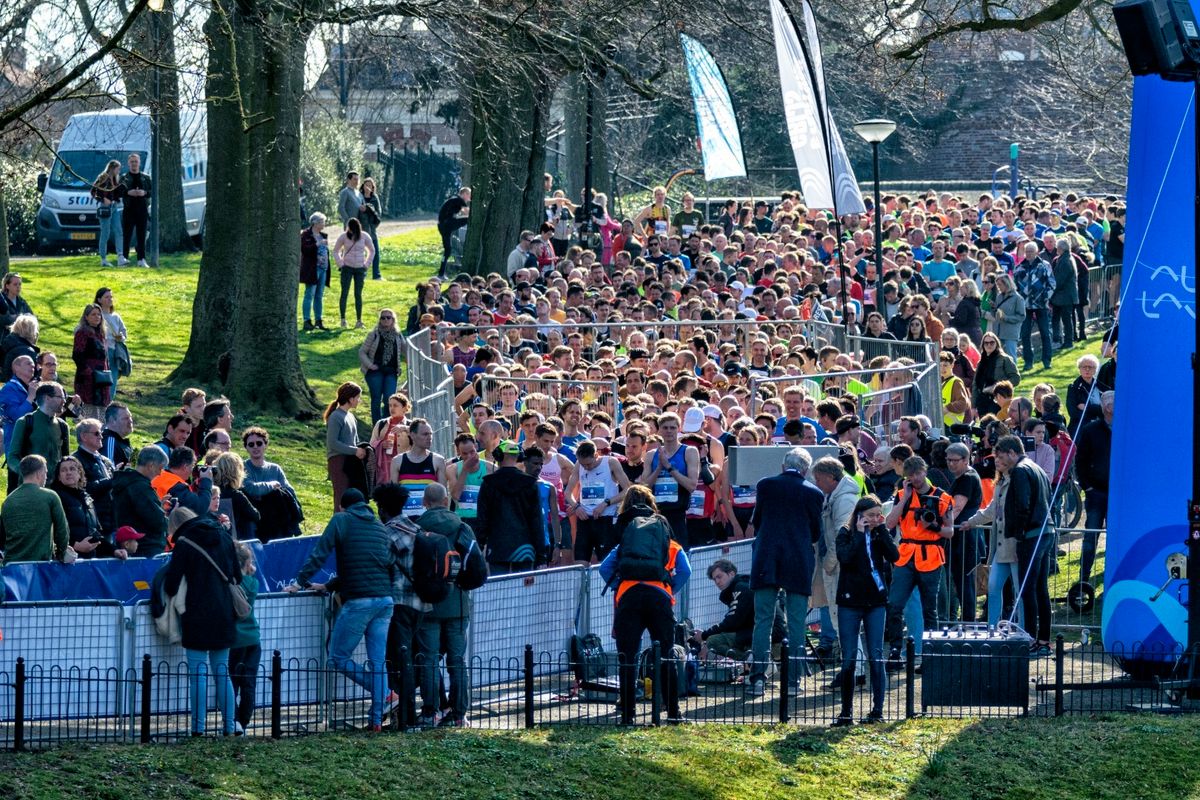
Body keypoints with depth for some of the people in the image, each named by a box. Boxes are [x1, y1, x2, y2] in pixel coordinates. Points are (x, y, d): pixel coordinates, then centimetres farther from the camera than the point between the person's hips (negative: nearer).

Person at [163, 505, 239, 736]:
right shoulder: (223, 539, 10)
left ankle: (199, 727, -7)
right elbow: (237, 577, 14)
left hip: (197, 616, -5)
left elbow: (171, 583, -9)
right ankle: (230, 725, 8)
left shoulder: (185, 543, -7)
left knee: (198, 672, -3)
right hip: (223, 615, 5)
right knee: (222, 671, 11)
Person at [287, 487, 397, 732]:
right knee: (378, 661, 6)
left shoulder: (341, 520, 2)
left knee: (338, 657, 2)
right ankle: (377, 719, 1)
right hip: (386, 600, 6)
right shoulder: (380, 527, 18)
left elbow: (319, 554, -5)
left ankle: (385, 695, -8)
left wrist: (300, 582, 2)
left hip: (358, 601, -6)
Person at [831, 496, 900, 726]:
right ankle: (846, 711, 6)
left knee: (876, 656, -2)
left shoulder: (881, 534, 6)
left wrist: (882, 530, -9)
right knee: (848, 657, 0)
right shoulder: (846, 534, -1)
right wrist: (860, 534, -16)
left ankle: (877, 710, 2)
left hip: (876, 601, 1)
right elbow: (845, 558, -19)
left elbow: (894, 556, -10)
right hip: (850, 602, -1)